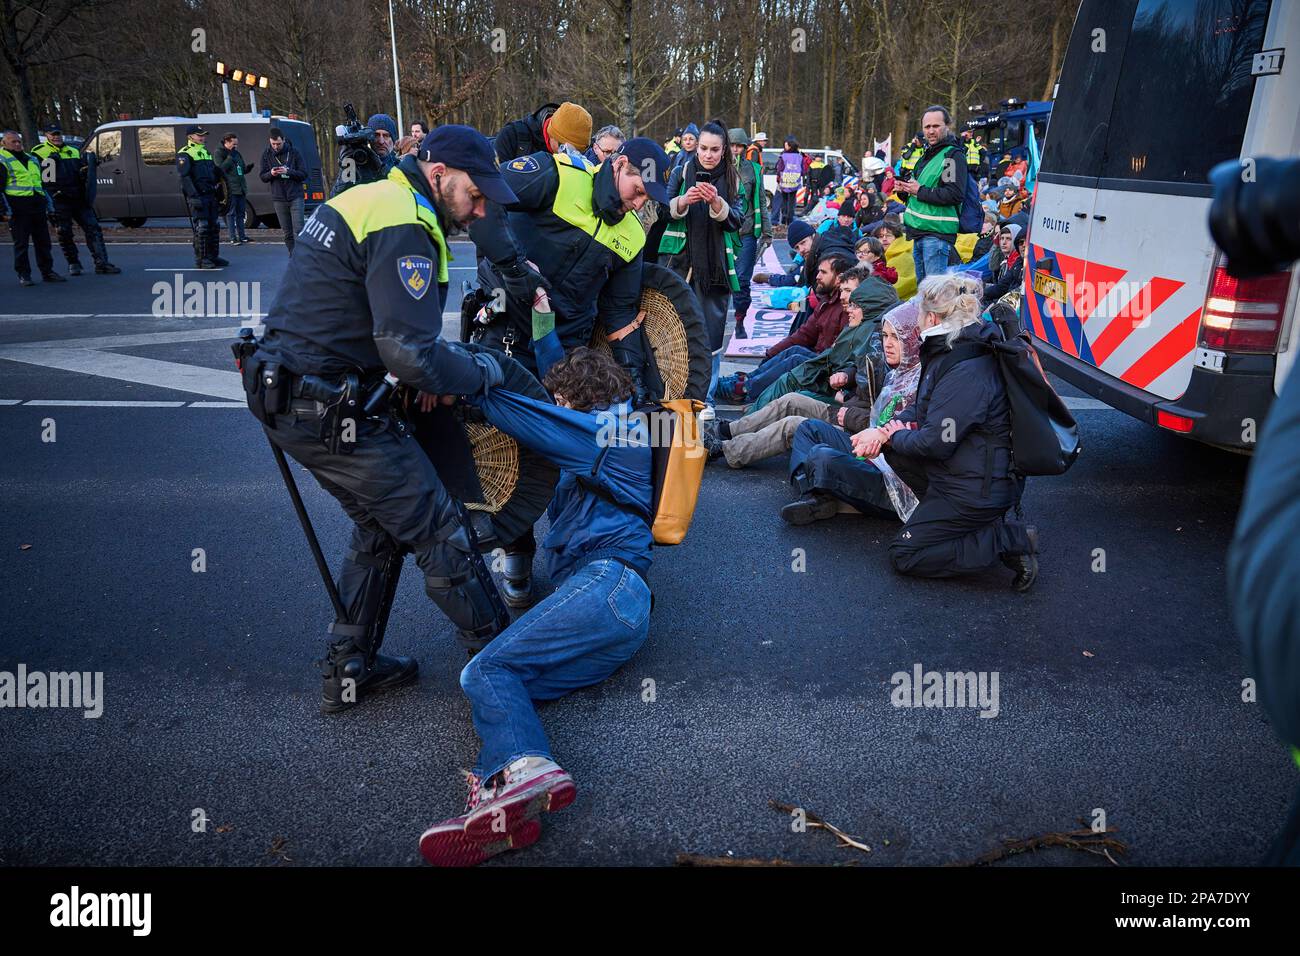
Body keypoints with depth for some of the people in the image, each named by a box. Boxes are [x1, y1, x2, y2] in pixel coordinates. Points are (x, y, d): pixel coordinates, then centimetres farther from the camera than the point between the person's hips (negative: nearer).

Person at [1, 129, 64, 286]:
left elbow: (41, 182, 27)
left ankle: (47, 271, 16)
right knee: (21, 243, -1)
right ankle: (23, 275, 5)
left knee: (43, 240, 8)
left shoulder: (32, 159, 19)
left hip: (37, 205, 6)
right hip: (18, 207, -6)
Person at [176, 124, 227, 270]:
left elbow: (215, 172, 26)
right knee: (201, 228, -8)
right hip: (197, 197, -8)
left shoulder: (206, 152, 20)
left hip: (211, 195, 8)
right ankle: (201, 259, -4)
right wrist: (194, 196, -22)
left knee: (214, 226, 10)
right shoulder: (184, 154, -6)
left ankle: (213, 256, 18)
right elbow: (184, 177, -14)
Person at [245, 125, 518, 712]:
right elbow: (411, 354, -25)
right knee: (440, 532, 0)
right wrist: (483, 371, -7)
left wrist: (422, 373, 8)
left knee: (381, 526, 21)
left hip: (282, 392, 10)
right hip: (328, 413, -10)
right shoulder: (404, 228, -18)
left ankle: (348, 670, 30)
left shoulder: (368, 199, 15)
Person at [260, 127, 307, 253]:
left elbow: (304, 174, -3)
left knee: (298, 230, -11)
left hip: (295, 197, -2)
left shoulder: (294, 153, -1)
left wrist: (288, 171, -18)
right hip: (278, 199, 3)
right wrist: (270, 174, -13)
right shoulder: (266, 154, 6)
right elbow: (262, 176, 9)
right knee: (287, 233, 6)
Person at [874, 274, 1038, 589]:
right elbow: (923, 408, 15)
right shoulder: (954, 351, 5)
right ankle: (940, 512, 11)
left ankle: (1011, 539, -7)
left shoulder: (967, 373, -27)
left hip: (978, 489, -10)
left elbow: (934, 443, -26)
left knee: (904, 556, -4)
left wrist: (891, 436, -8)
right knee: (893, 444, 13)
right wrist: (887, 430, -3)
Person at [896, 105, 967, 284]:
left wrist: (920, 191, -17)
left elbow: (955, 194, -23)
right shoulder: (927, 154, 19)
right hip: (919, 231, 10)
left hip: (937, 234, -10)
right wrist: (907, 188, 9)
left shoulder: (954, 155, -10)